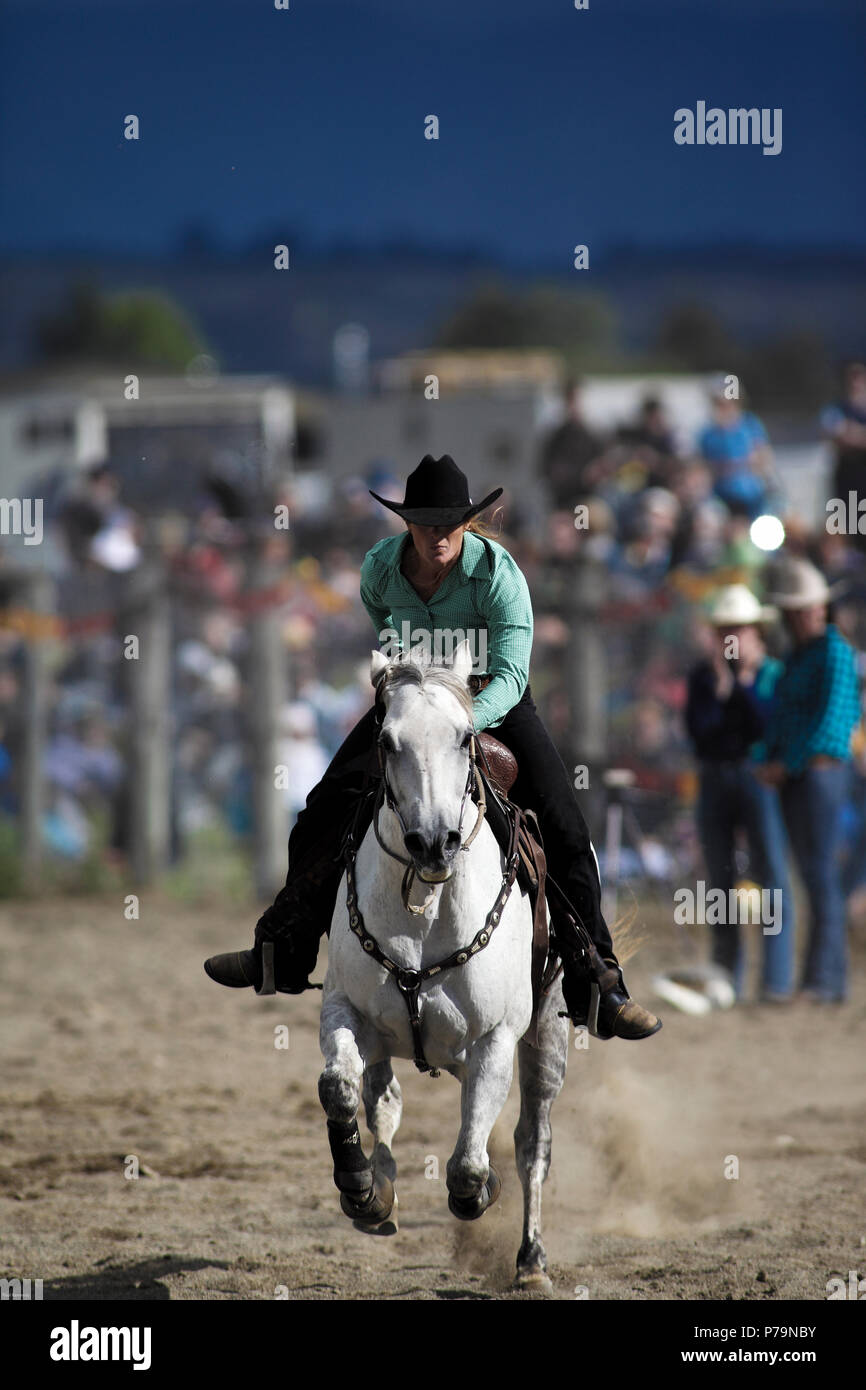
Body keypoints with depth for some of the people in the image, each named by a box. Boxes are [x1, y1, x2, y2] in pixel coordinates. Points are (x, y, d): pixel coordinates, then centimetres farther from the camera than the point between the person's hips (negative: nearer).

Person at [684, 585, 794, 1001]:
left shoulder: (773, 675, 1)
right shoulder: (703, 676, 9)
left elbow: (768, 727, -11)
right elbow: (697, 728, -3)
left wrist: (745, 685, -13)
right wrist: (720, 689, -13)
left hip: (757, 776, -4)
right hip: (714, 780, 4)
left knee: (771, 872, -10)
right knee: (720, 880, 6)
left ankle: (777, 980, -11)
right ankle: (726, 979, 12)